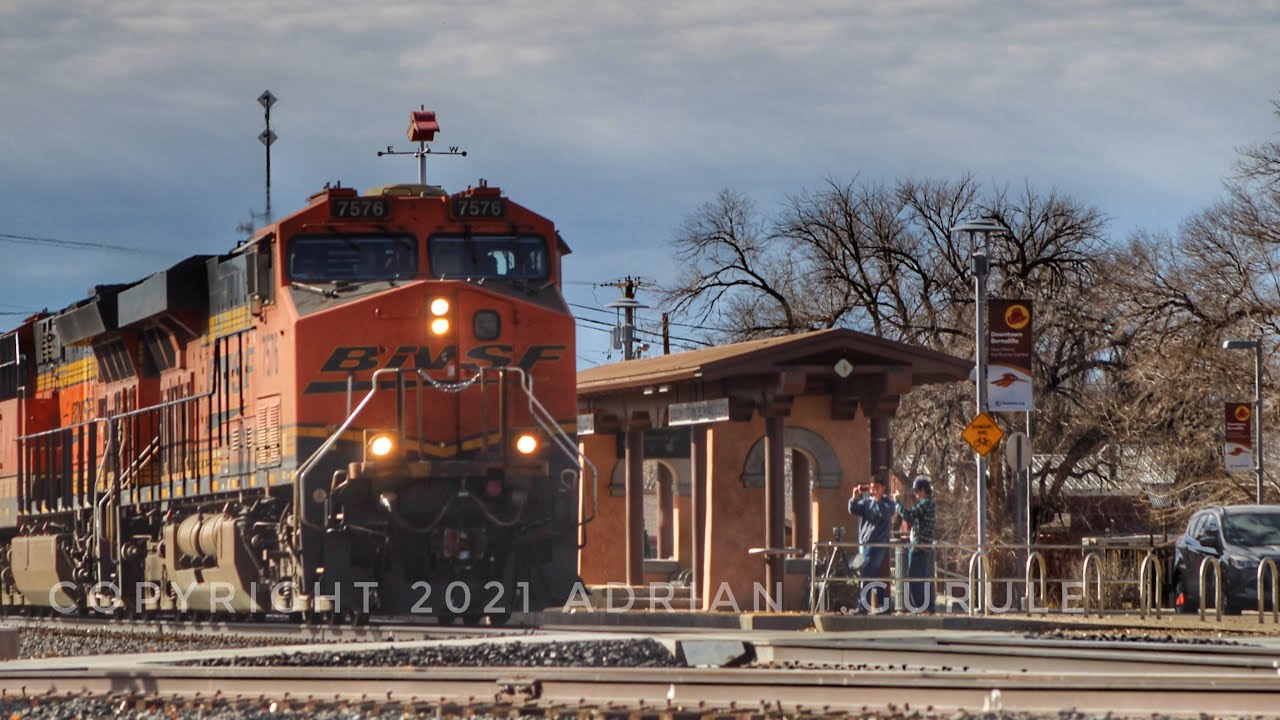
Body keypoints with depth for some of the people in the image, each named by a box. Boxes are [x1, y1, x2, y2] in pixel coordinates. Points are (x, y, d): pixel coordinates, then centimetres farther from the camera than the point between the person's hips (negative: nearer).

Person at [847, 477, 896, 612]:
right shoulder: (866, 502, 13)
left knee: (866, 575, -14)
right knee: (873, 576, 9)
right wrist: (855, 498, -14)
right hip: (865, 543, 6)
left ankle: (863, 606, -15)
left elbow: (886, 514, -19)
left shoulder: (887, 502, 0)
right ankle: (882, 605, 15)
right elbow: (853, 511, 1)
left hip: (877, 544, -6)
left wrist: (878, 499, -26)